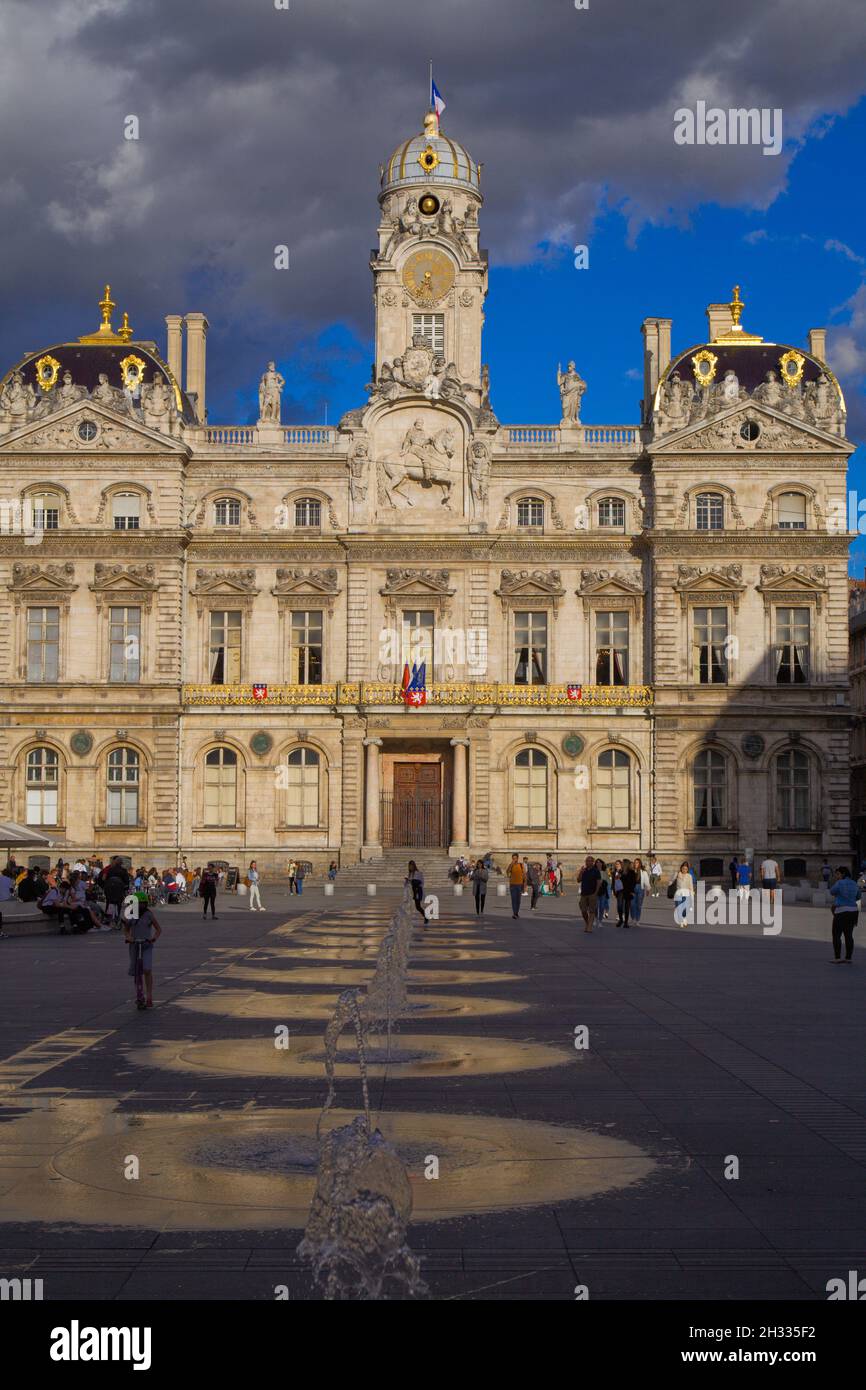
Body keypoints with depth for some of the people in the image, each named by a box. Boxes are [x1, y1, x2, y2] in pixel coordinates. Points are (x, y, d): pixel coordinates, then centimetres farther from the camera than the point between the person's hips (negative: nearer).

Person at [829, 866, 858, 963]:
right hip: (853, 911, 7)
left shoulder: (840, 883, -13)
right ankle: (848, 958, 10)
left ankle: (837, 958, -3)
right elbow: (858, 897, 21)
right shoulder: (854, 884, 9)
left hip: (841, 912, -7)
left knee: (836, 935, 1)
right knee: (849, 935, 11)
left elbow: (832, 892, 0)